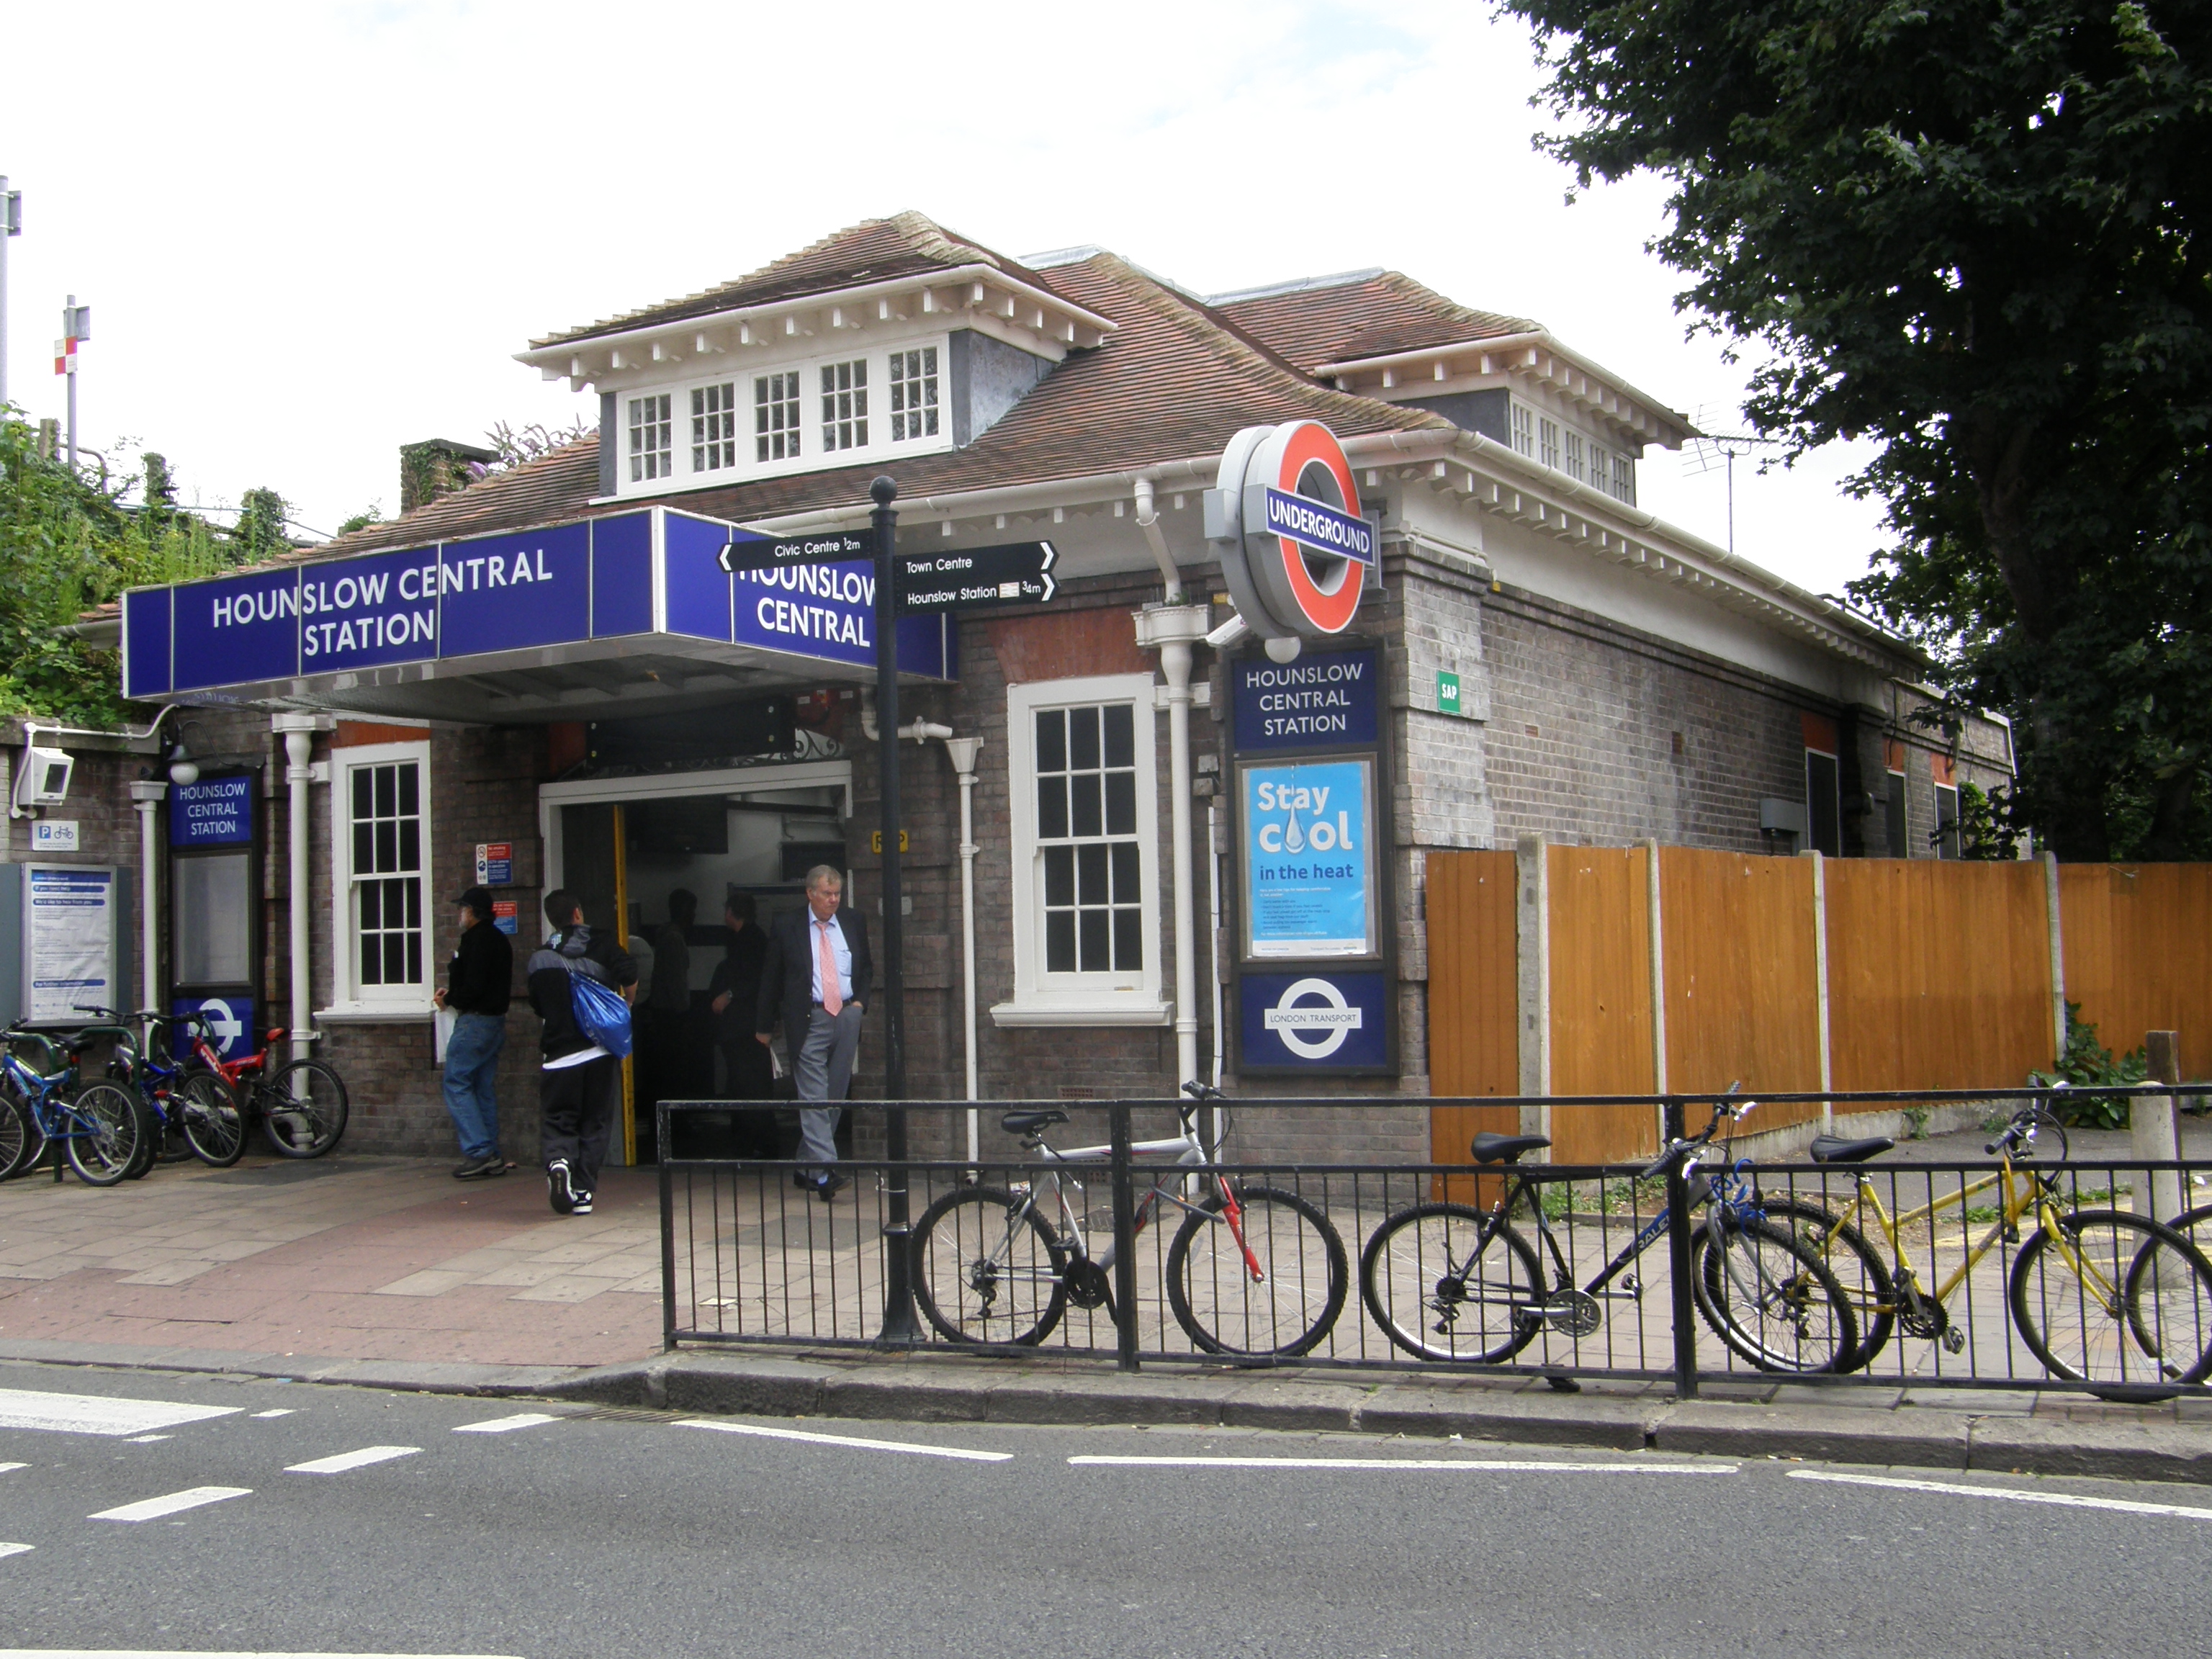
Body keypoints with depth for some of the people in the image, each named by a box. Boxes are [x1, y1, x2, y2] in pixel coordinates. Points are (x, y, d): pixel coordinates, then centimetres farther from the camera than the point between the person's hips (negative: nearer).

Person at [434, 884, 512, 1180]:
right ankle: (491, 1157, 11)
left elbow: (473, 987, -22)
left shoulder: (475, 940, -14)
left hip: (475, 1022, -10)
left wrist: (449, 1000, -4)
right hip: (496, 1021, 10)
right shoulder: (499, 940, 16)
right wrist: (453, 994, 15)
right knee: (485, 1089, 11)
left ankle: (479, 1152, -13)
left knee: (457, 1084, -6)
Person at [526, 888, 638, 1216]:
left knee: (557, 1121, 7)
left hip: (559, 1054, 1)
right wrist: (627, 1005, 5)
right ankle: (583, 1192, 5)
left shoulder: (540, 959, 7)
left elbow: (538, 1007, 15)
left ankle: (557, 1160, -23)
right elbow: (629, 975, -14)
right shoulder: (602, 942, 0)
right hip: (601, 1051, -1)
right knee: (595, 1124, 8)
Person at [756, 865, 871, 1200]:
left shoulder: (853, 925, 11)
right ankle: (823, 1171, -18)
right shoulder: (786, 928, 1)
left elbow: (867, 968, 22)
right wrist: (765, 1026, 6)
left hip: (847, 1018, 4)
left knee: (835, 1097, 8)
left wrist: (860, 1000, 5)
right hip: (809, 1020, -4)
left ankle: (806, 1166, 19)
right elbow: (771, 980, 6)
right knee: (814, 1099, -11)